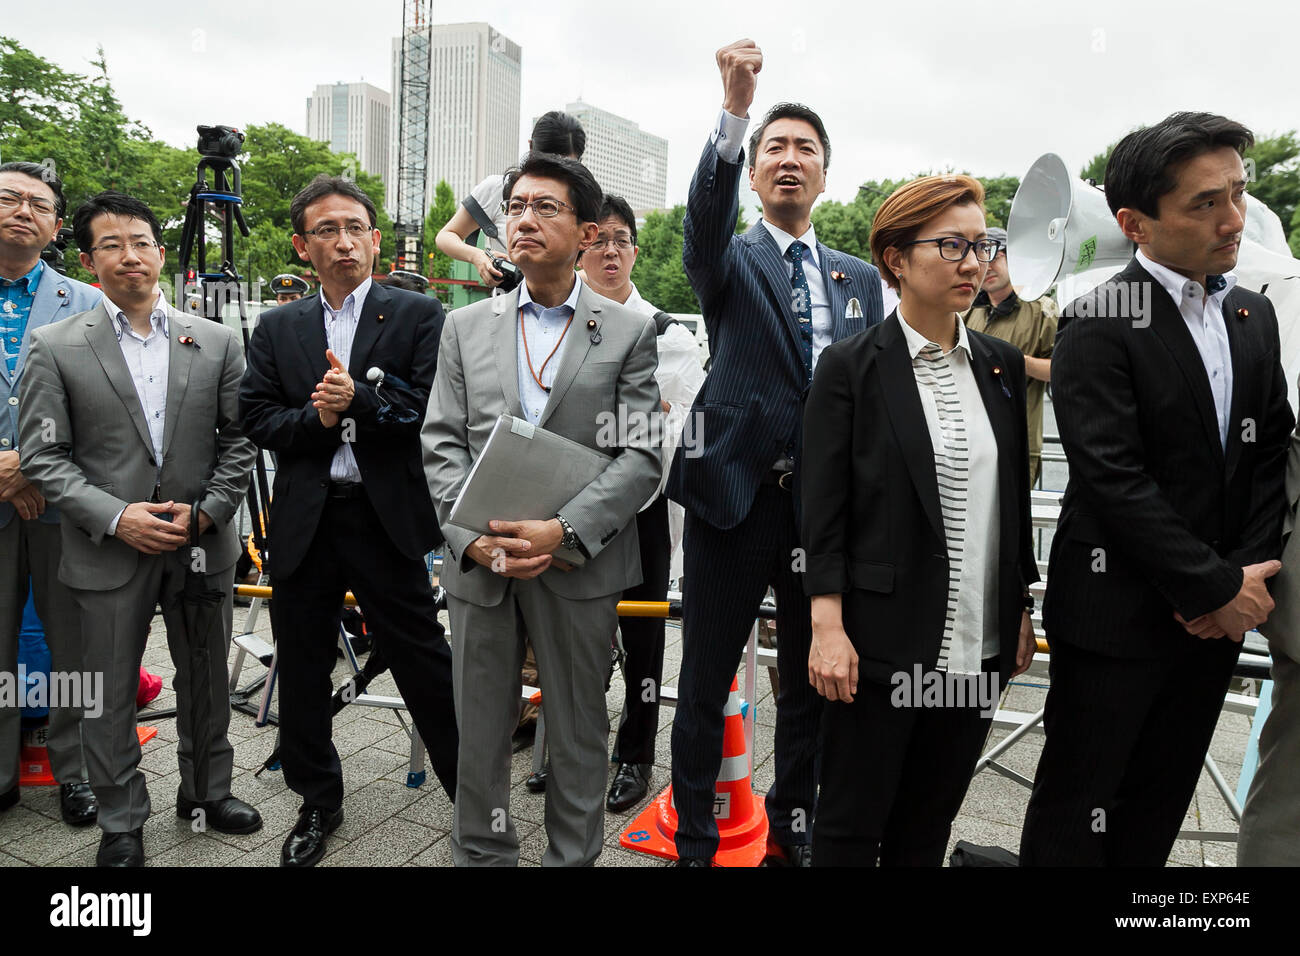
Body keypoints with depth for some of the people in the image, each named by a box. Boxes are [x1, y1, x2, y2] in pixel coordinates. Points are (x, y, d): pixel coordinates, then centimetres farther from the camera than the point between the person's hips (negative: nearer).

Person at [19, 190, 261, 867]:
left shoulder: (217, 342, 4)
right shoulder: (55, 347, -1)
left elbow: (239, 441, 4)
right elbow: (42, 455, -4)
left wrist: (205, 511, -9)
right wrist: (116, 517, -15)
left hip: (201, 545, 2)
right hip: (107, 552, -1)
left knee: (206, 683, 15)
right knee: (109, 696, 10)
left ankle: (207, 792, 37)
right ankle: (121, 822, 30)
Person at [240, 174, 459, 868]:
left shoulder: (418, 315, 1)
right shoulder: (276, 329, 12)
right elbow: (255, 419, 5)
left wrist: (359, 399, -19)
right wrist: (315, 419, -12)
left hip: (386, 521, -4)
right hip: (301, 524, 4)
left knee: (426, 668, 3)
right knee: (302, 673, 15)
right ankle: (319, 803, 36)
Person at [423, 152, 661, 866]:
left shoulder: (629, 333, 0)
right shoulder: (465, 327, 9)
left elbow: (640, 457, -7)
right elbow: (442, 444, 4)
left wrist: (564, 530, -19)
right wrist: (471, 534, -11)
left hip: (579, 563, -2)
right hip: (478, 561, 3)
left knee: (579, 733, 13)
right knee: (479, 731, 15)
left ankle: (572, 856, 33)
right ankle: (480, 856, 36)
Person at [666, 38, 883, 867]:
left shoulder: (861, 278, 14)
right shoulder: (730, 261, 4)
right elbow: (705, 216, -20)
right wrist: (734, 109, -34)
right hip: (734, 495, -3)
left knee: (814, 682, 15)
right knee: (705, 685, 6)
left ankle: (795, 822, 38)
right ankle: (694, 839, 26)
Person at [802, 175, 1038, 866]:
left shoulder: (1001, 365, 8)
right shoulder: (851, 367, -7)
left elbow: (1014, 497, 13)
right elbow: (823, 510, -9)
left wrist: (1021, 613, 12)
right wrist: (828, 628, -14)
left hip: (980, 644, 5)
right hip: (883, 641, -5)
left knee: (930, 823, 18)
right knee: (852, 823, 9)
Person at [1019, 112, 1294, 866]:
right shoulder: (1098, 324, -14)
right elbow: (1112, 480, -20)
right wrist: (1219, 587, -14)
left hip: (1217, 611, 7)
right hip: (1119, 610, -6)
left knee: (1159, 807, 19)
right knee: (1077, 813, 7)